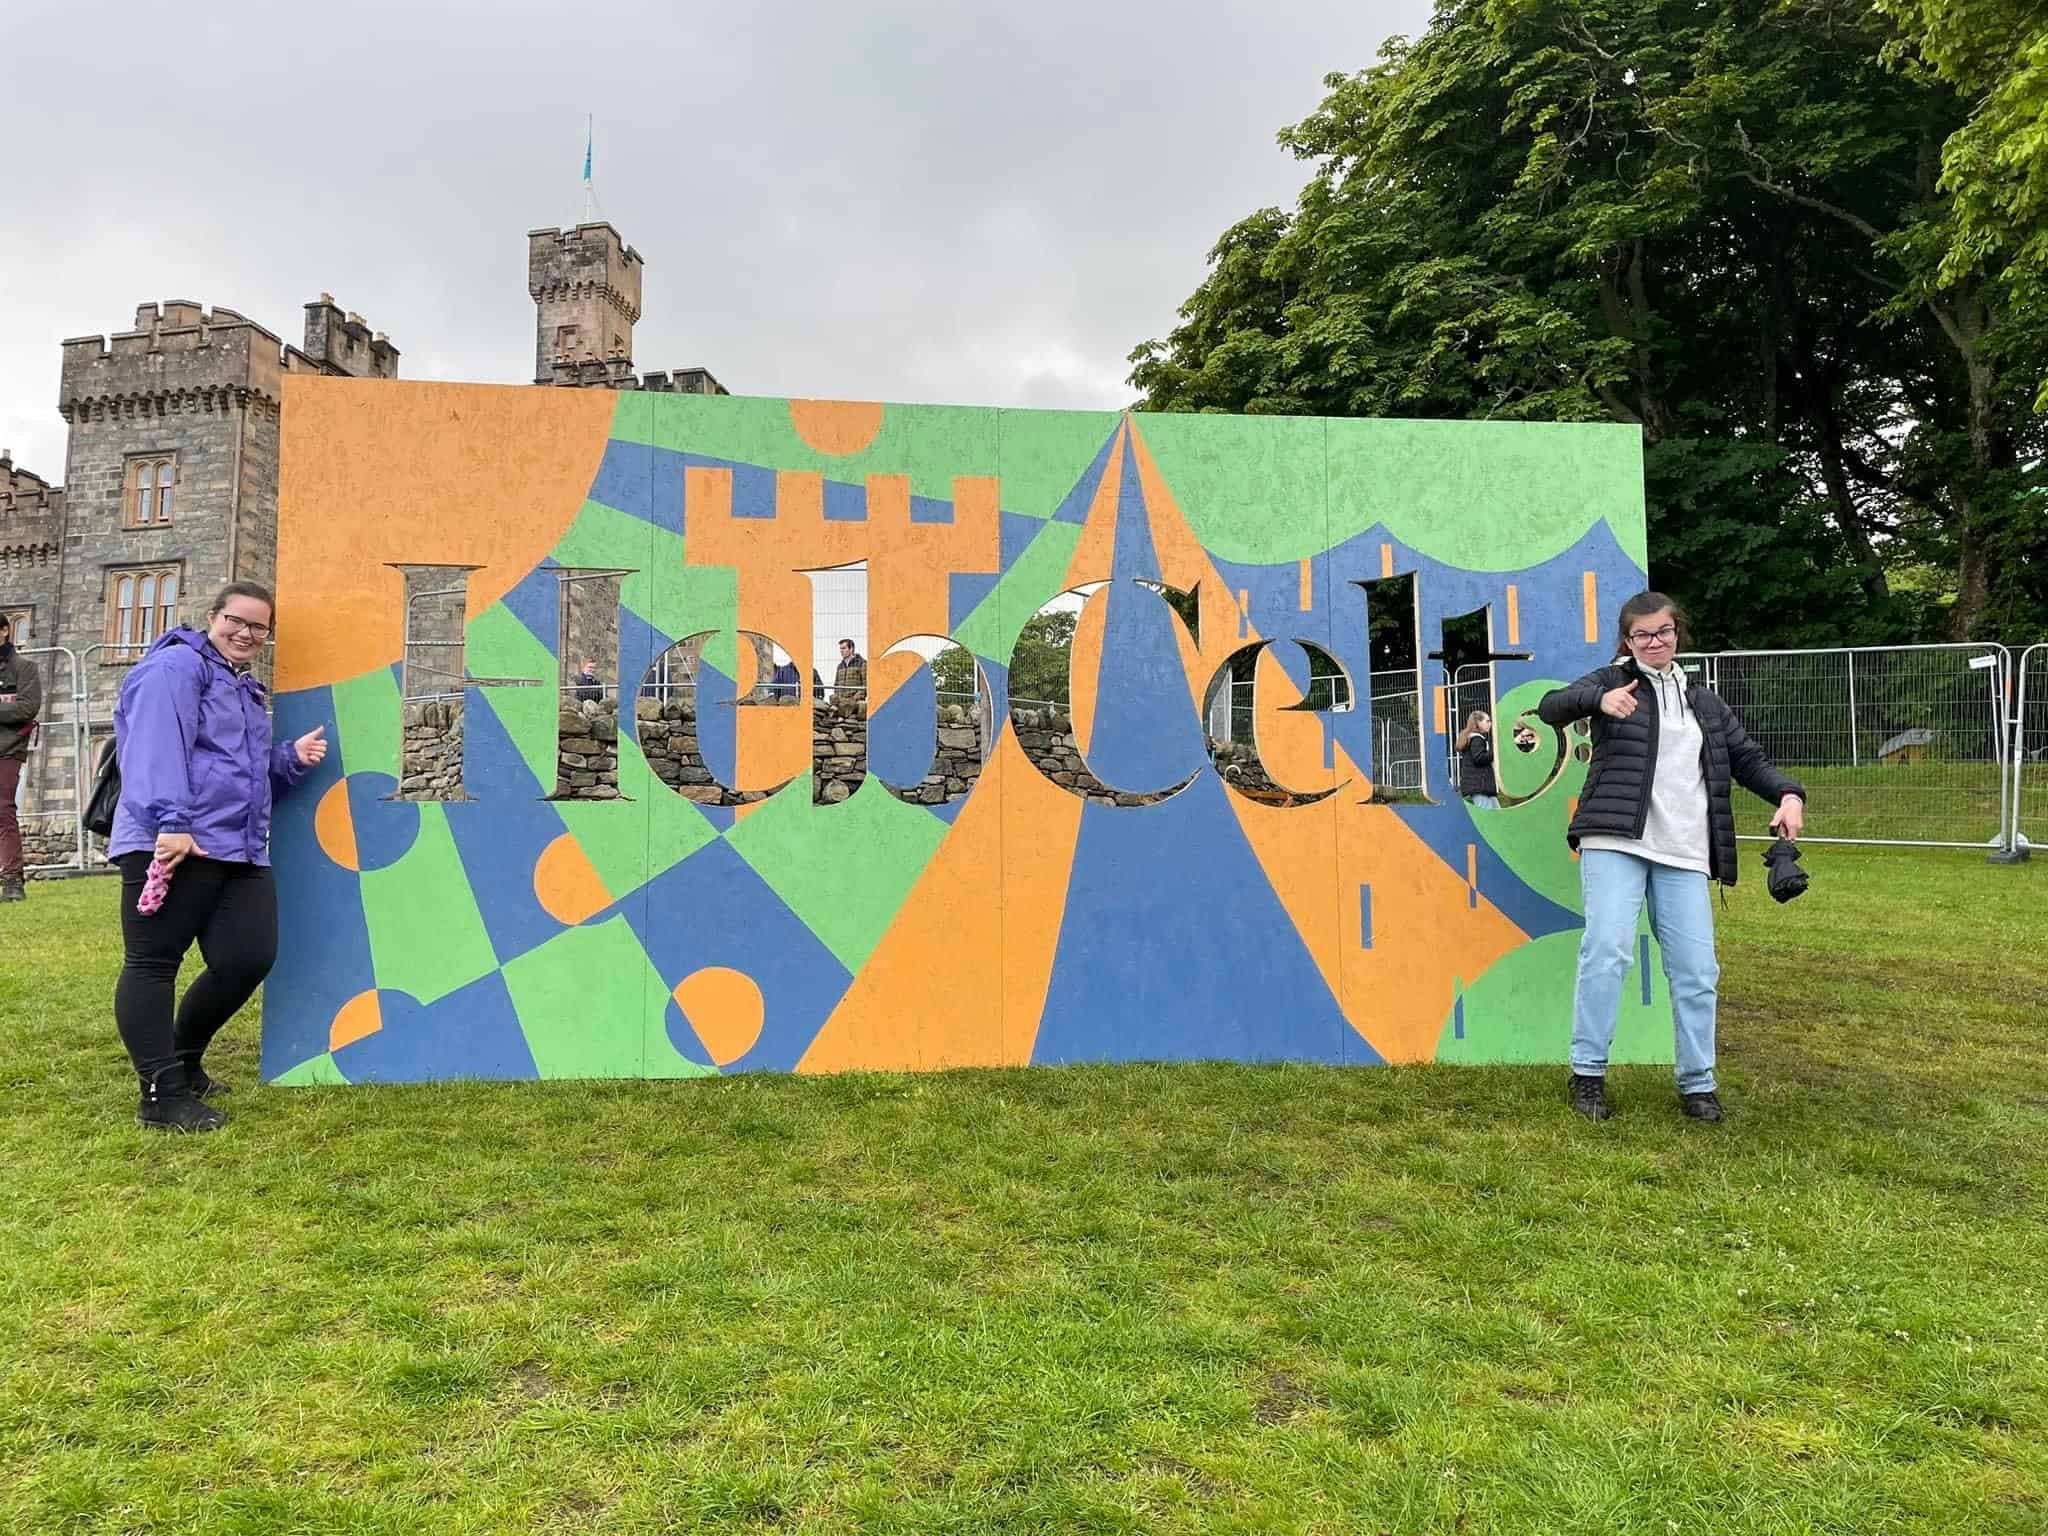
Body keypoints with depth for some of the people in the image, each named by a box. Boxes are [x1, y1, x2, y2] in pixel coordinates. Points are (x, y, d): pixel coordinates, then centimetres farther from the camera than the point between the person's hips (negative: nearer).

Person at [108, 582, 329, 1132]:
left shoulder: (245, 690, 26)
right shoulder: (177, 666, -3)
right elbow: (158, 750, -17)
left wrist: (292, 758, 10)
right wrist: (171, 823, -26)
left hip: (239, 852, 9)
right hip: (171, 845, -9)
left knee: (249, 960, 3)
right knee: (152, 964, -1)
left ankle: (183, 1061, 23)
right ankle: (163, 1096, -1)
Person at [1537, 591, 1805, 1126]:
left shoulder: (1703, 700, 21)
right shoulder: (1612, 681, 7)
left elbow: (1747, 758, 22)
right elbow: (1551, 707, -11)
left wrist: (1788, 794, 2)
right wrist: (1599, 700, -32)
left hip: (1684, 852, 4)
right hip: (1614, 842, -4)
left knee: (1696, 968, 1)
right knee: (1607, 951, -14)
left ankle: (1697, 1083, 15)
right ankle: (1588, 1073, -2)